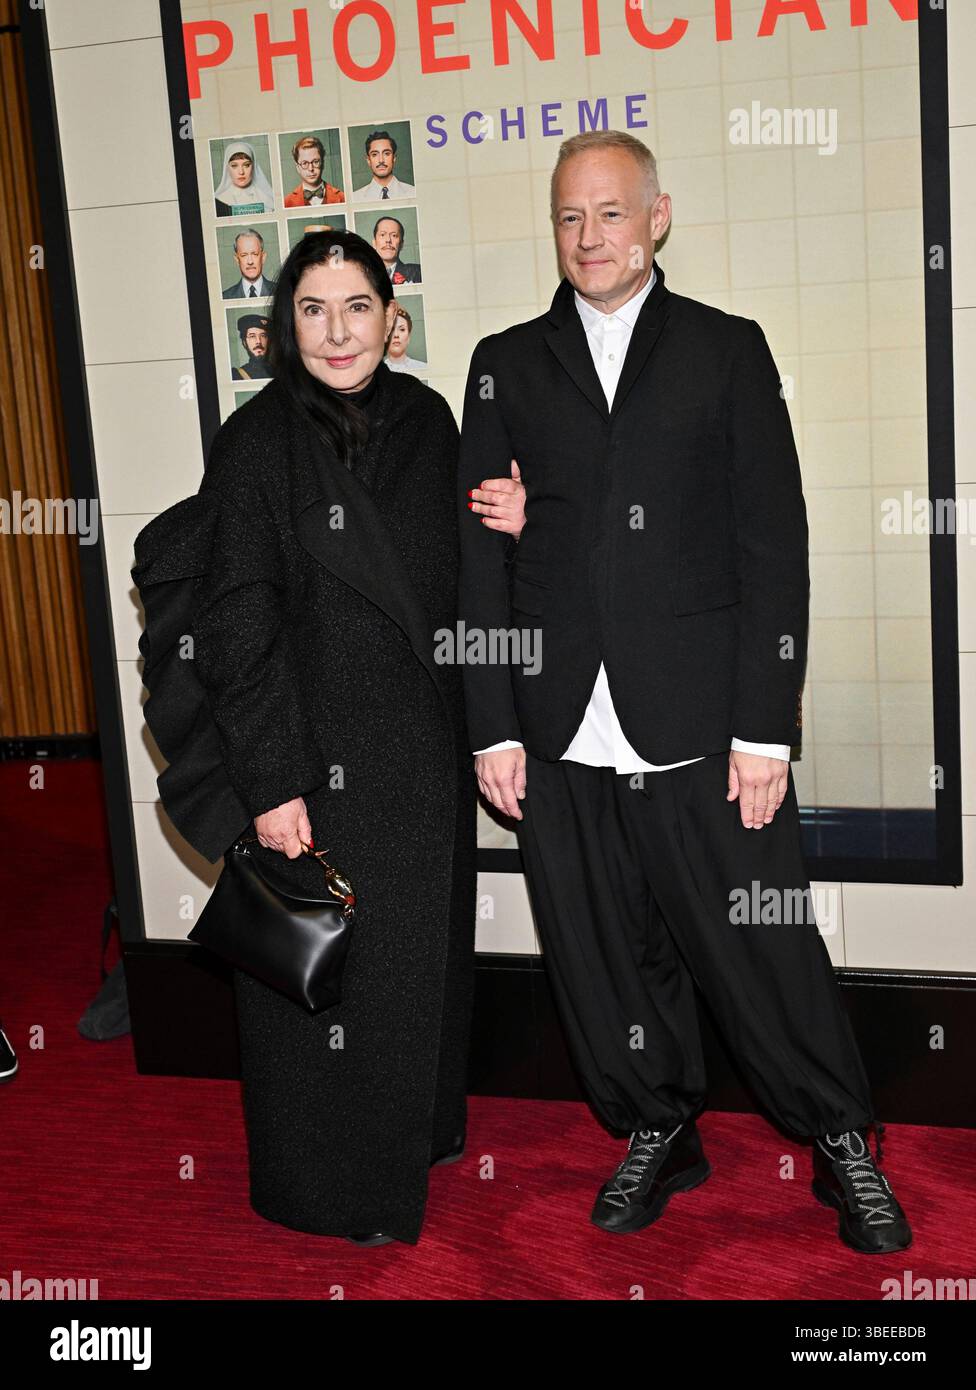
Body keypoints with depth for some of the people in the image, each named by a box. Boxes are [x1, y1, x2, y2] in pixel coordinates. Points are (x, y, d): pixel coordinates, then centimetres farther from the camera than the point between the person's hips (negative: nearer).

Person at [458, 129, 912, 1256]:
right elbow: (481, 556, 8)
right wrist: (492, 727, 1)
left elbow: (773, 547, 0)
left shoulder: (728, 351, 6)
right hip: (559, 739, 2)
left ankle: (844, 1143, 25)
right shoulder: (507, 365, 11)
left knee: (761, 951, 3)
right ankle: (658, 1133, 32)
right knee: (603, 960, 11)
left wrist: (765, 729, -7)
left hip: (700, 729, -2)